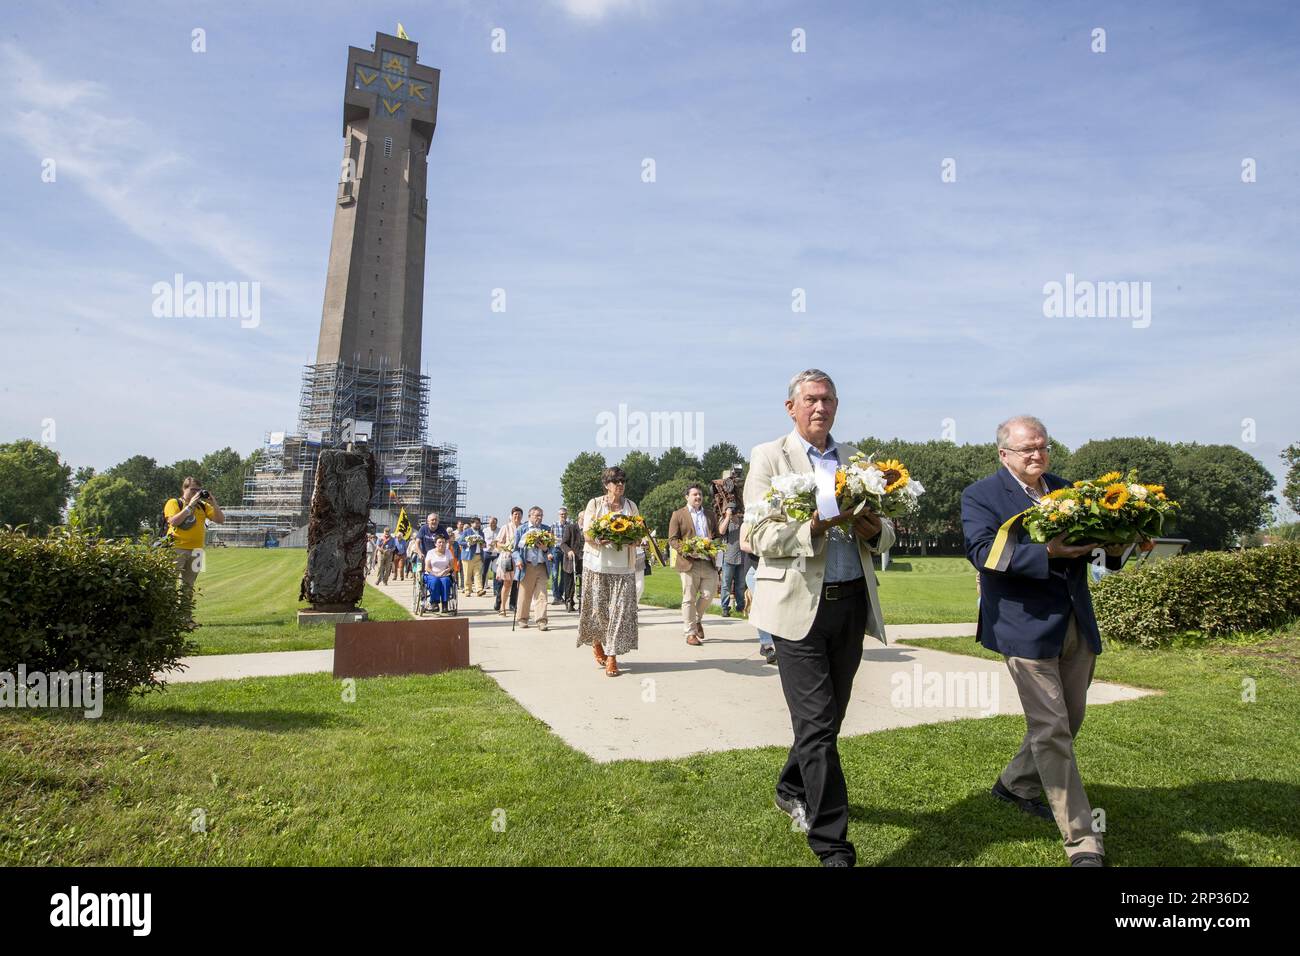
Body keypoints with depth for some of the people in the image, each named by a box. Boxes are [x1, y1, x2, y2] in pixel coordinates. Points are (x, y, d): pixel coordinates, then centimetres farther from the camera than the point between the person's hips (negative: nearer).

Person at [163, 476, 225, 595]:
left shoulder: (202, 505, 13)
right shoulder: (174, 503, 1)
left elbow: (221, 520, 8)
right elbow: (174, 522, -16)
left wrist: (213, 503, -4)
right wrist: (190, 506, -15)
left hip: (196, 550, 5)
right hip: (177, 548, -5)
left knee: (187, 586, 12)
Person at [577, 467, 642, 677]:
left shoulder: (631, 505, 12)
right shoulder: (595, 504, 4)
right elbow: (587, 534, -1)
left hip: (623, 565, 2)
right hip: (598, 563, -2)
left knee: (620, 609, -6)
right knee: (598, 607, 2)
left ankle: (612, 658, -2)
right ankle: (597, 643, 31)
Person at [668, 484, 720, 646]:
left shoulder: (710, 514, 18)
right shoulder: (678, 515, 5)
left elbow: (717, 536, 21)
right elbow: (672, 539, 0)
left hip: (709, 562, 4)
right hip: (689, 562, -4)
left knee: (708, 595, 0)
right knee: (689, 599, 0)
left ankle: (698, 620, 28)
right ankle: (690, 634, 8)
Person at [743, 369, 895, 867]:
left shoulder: (855, 460, 14)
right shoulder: (769, 457, -1)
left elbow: (884, 532, 14)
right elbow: (758, 537, -9)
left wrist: (875, 529, -9)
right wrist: (815, 526, -23)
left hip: (852, 602, 5)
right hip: (800, 604, -5)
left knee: (828, 718, 16)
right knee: (817, 726, -5)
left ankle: (792, 790, 40)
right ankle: (832, 844, 5)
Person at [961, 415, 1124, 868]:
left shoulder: (1063, 488, 14)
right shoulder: (980, 496, -5)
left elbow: (1085, 542, 14)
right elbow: (983, 552, -19)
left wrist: (1112, 548, -9)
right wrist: (1046, 554, -29)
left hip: (1077, 626, 7)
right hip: (1027, 627, -7)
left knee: (1068, 722, 18)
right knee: (1052, 732, -4)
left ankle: (1016, 784, 39)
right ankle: (1083, 842, 5)